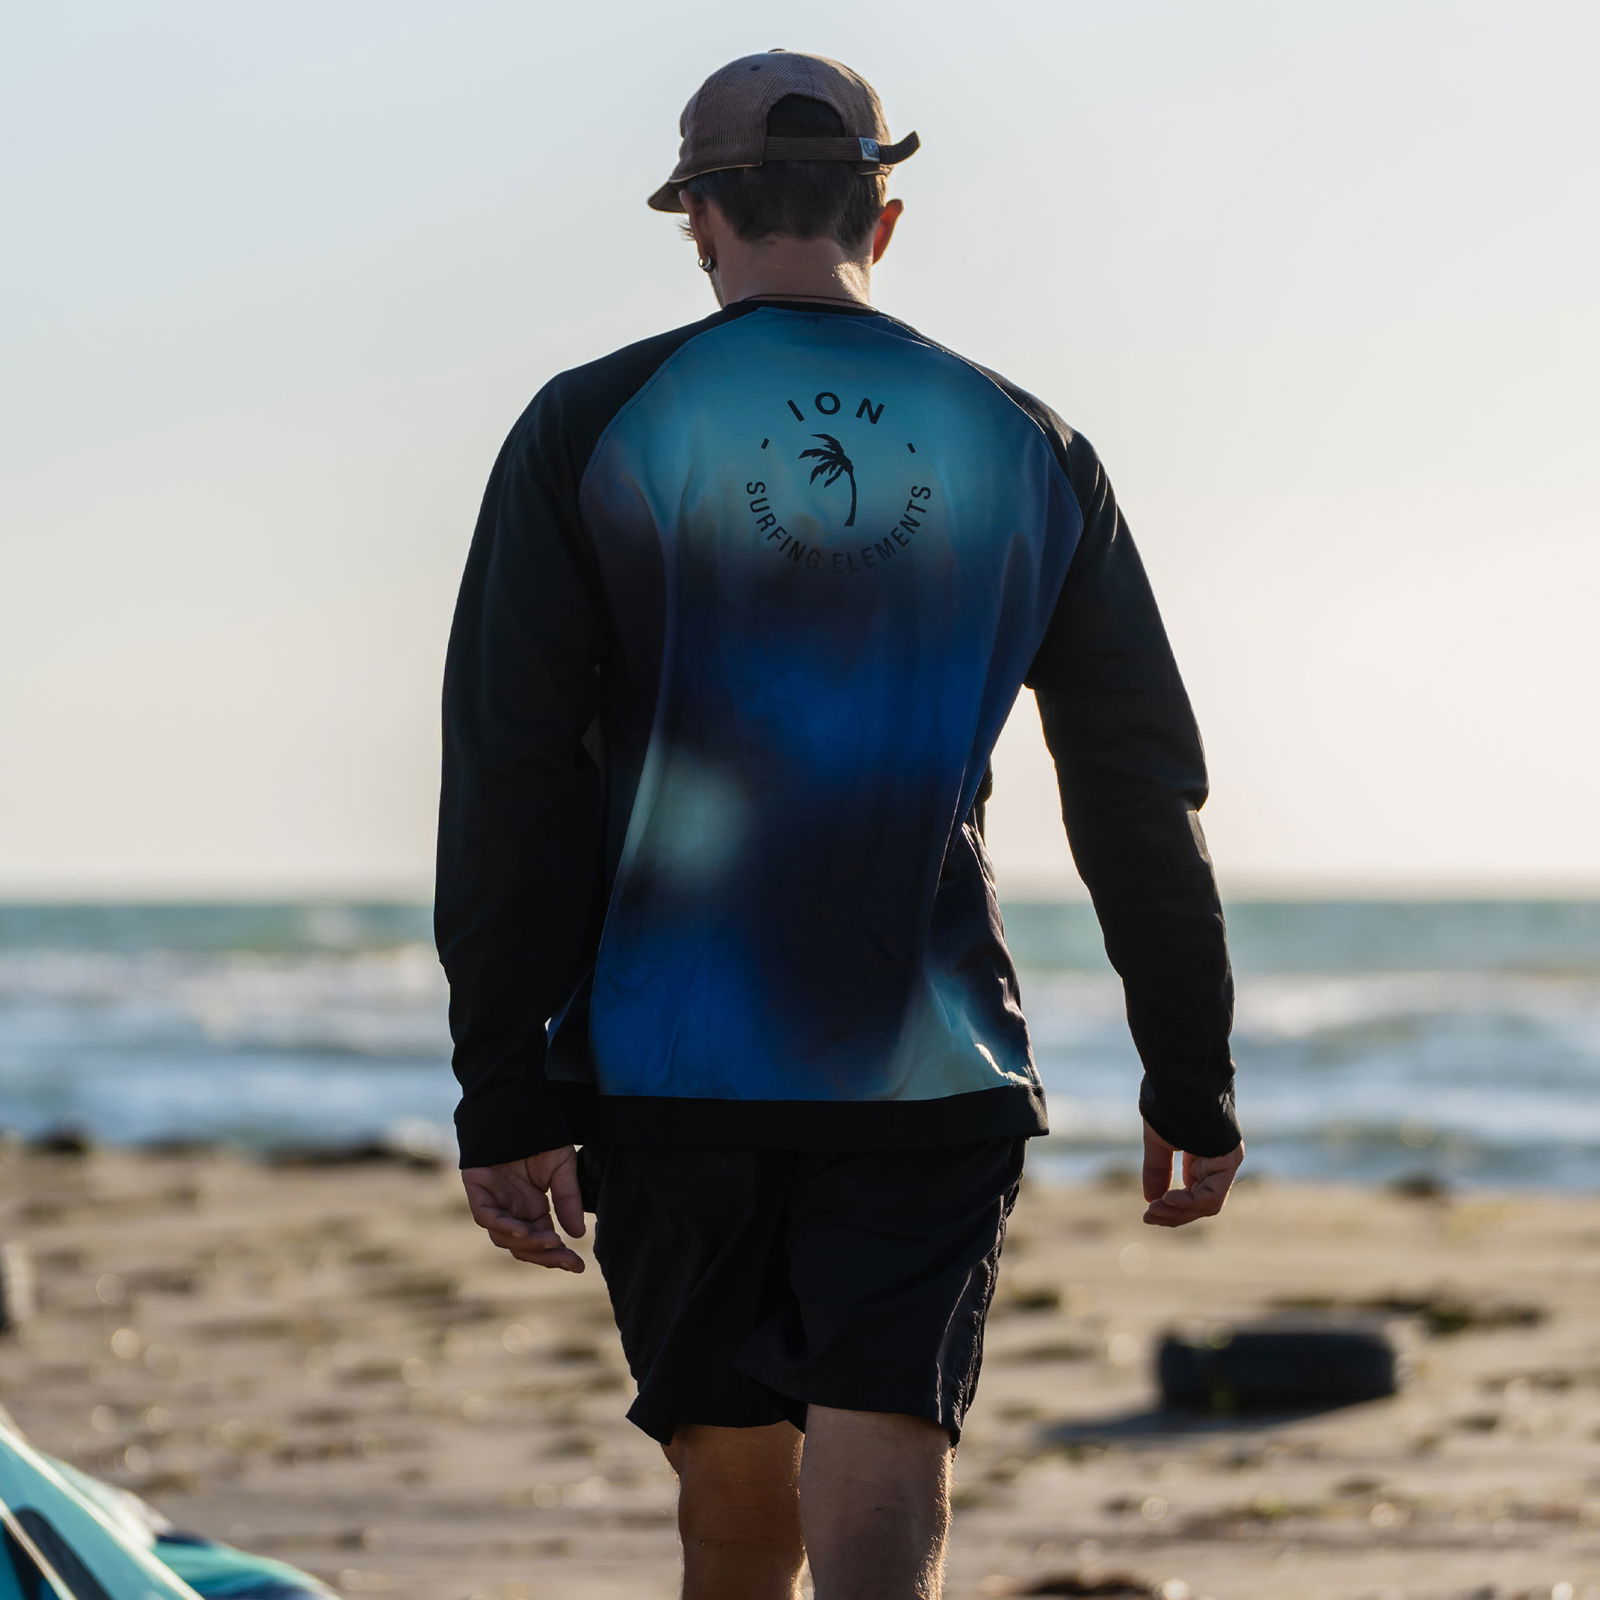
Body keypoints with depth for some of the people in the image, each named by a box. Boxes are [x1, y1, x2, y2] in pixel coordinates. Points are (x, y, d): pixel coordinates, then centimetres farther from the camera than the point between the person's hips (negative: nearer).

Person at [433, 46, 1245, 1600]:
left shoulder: (590, 429, 0)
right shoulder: (1027, 453, 7)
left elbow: (509, 777, -5)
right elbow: (1143, 791, 10)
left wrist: (505, 1093, -3)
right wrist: (1192, 1077, 17)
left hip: (669, 1066, 0)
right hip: (933, 1071, 0)